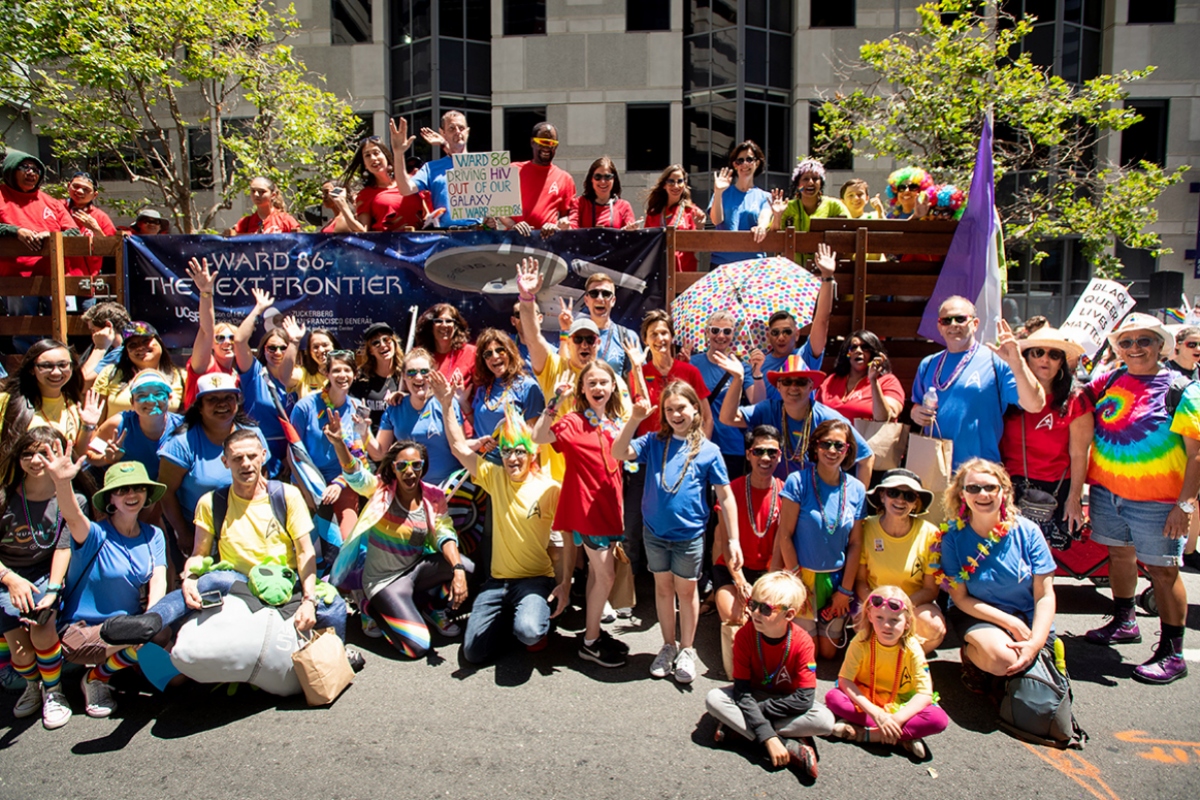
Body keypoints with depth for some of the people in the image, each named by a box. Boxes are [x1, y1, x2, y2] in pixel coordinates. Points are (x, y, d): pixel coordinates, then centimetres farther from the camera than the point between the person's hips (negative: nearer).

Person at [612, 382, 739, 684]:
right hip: (655, 532, 2)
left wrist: (733, 539, -7)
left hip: (689, 535, -2)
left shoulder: (708, 450, -7)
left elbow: (725, 497, -4)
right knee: (663, 587, 16)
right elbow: (619, 453, -16)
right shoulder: (654, 442, -2)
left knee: (686, 590, 12)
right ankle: (668, 646, 34)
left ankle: (686, 650, 29)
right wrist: (635, 419, -26)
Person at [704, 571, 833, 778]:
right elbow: (742, 691, -25)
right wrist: (769, 738, -34)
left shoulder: (802, 642, -25)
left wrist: (758, 709, -26)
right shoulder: (745, 635, -23)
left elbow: (804, 698, -25)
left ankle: (736, 726, -24)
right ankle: (791, 746, -29)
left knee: (825, 721, -30)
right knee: (714, 699, -27)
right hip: (755, 694, 1)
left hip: (787, 702, -1)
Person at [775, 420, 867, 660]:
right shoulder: (798, 481, -14)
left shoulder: (856, 489, -2)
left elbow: (856, 543, 2)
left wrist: (846, 589, 0)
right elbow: (785, 535, -13)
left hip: (836, 578, 3)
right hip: (803, 575, -3)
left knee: (828, 652, 13)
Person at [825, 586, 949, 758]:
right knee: (833, 697, -29)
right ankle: (904, 736, -25)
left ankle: (867, 734, -25)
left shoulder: (912, 648, -17)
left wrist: (897, 719, -31)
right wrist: (876, 714, -29)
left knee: (939, 719, -26)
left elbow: (925, 694, -19)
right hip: (866, 700, 0)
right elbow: (844, 680, -21)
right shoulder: (862, 641, -18)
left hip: (901, 706, 0)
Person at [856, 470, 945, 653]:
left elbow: (931, 589, -5)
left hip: (916, 603, 1)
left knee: (936, 629, -32)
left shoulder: (929, 533, -9)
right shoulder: (866, 528, -9)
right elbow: (860, 580, -3)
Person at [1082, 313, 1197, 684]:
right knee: (1119, 554, 18)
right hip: (1106, 491, 5)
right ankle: (1124, 622, 37)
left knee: (1160, 569, 0)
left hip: (1155, 500, -5)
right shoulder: (1110, 381, 5)